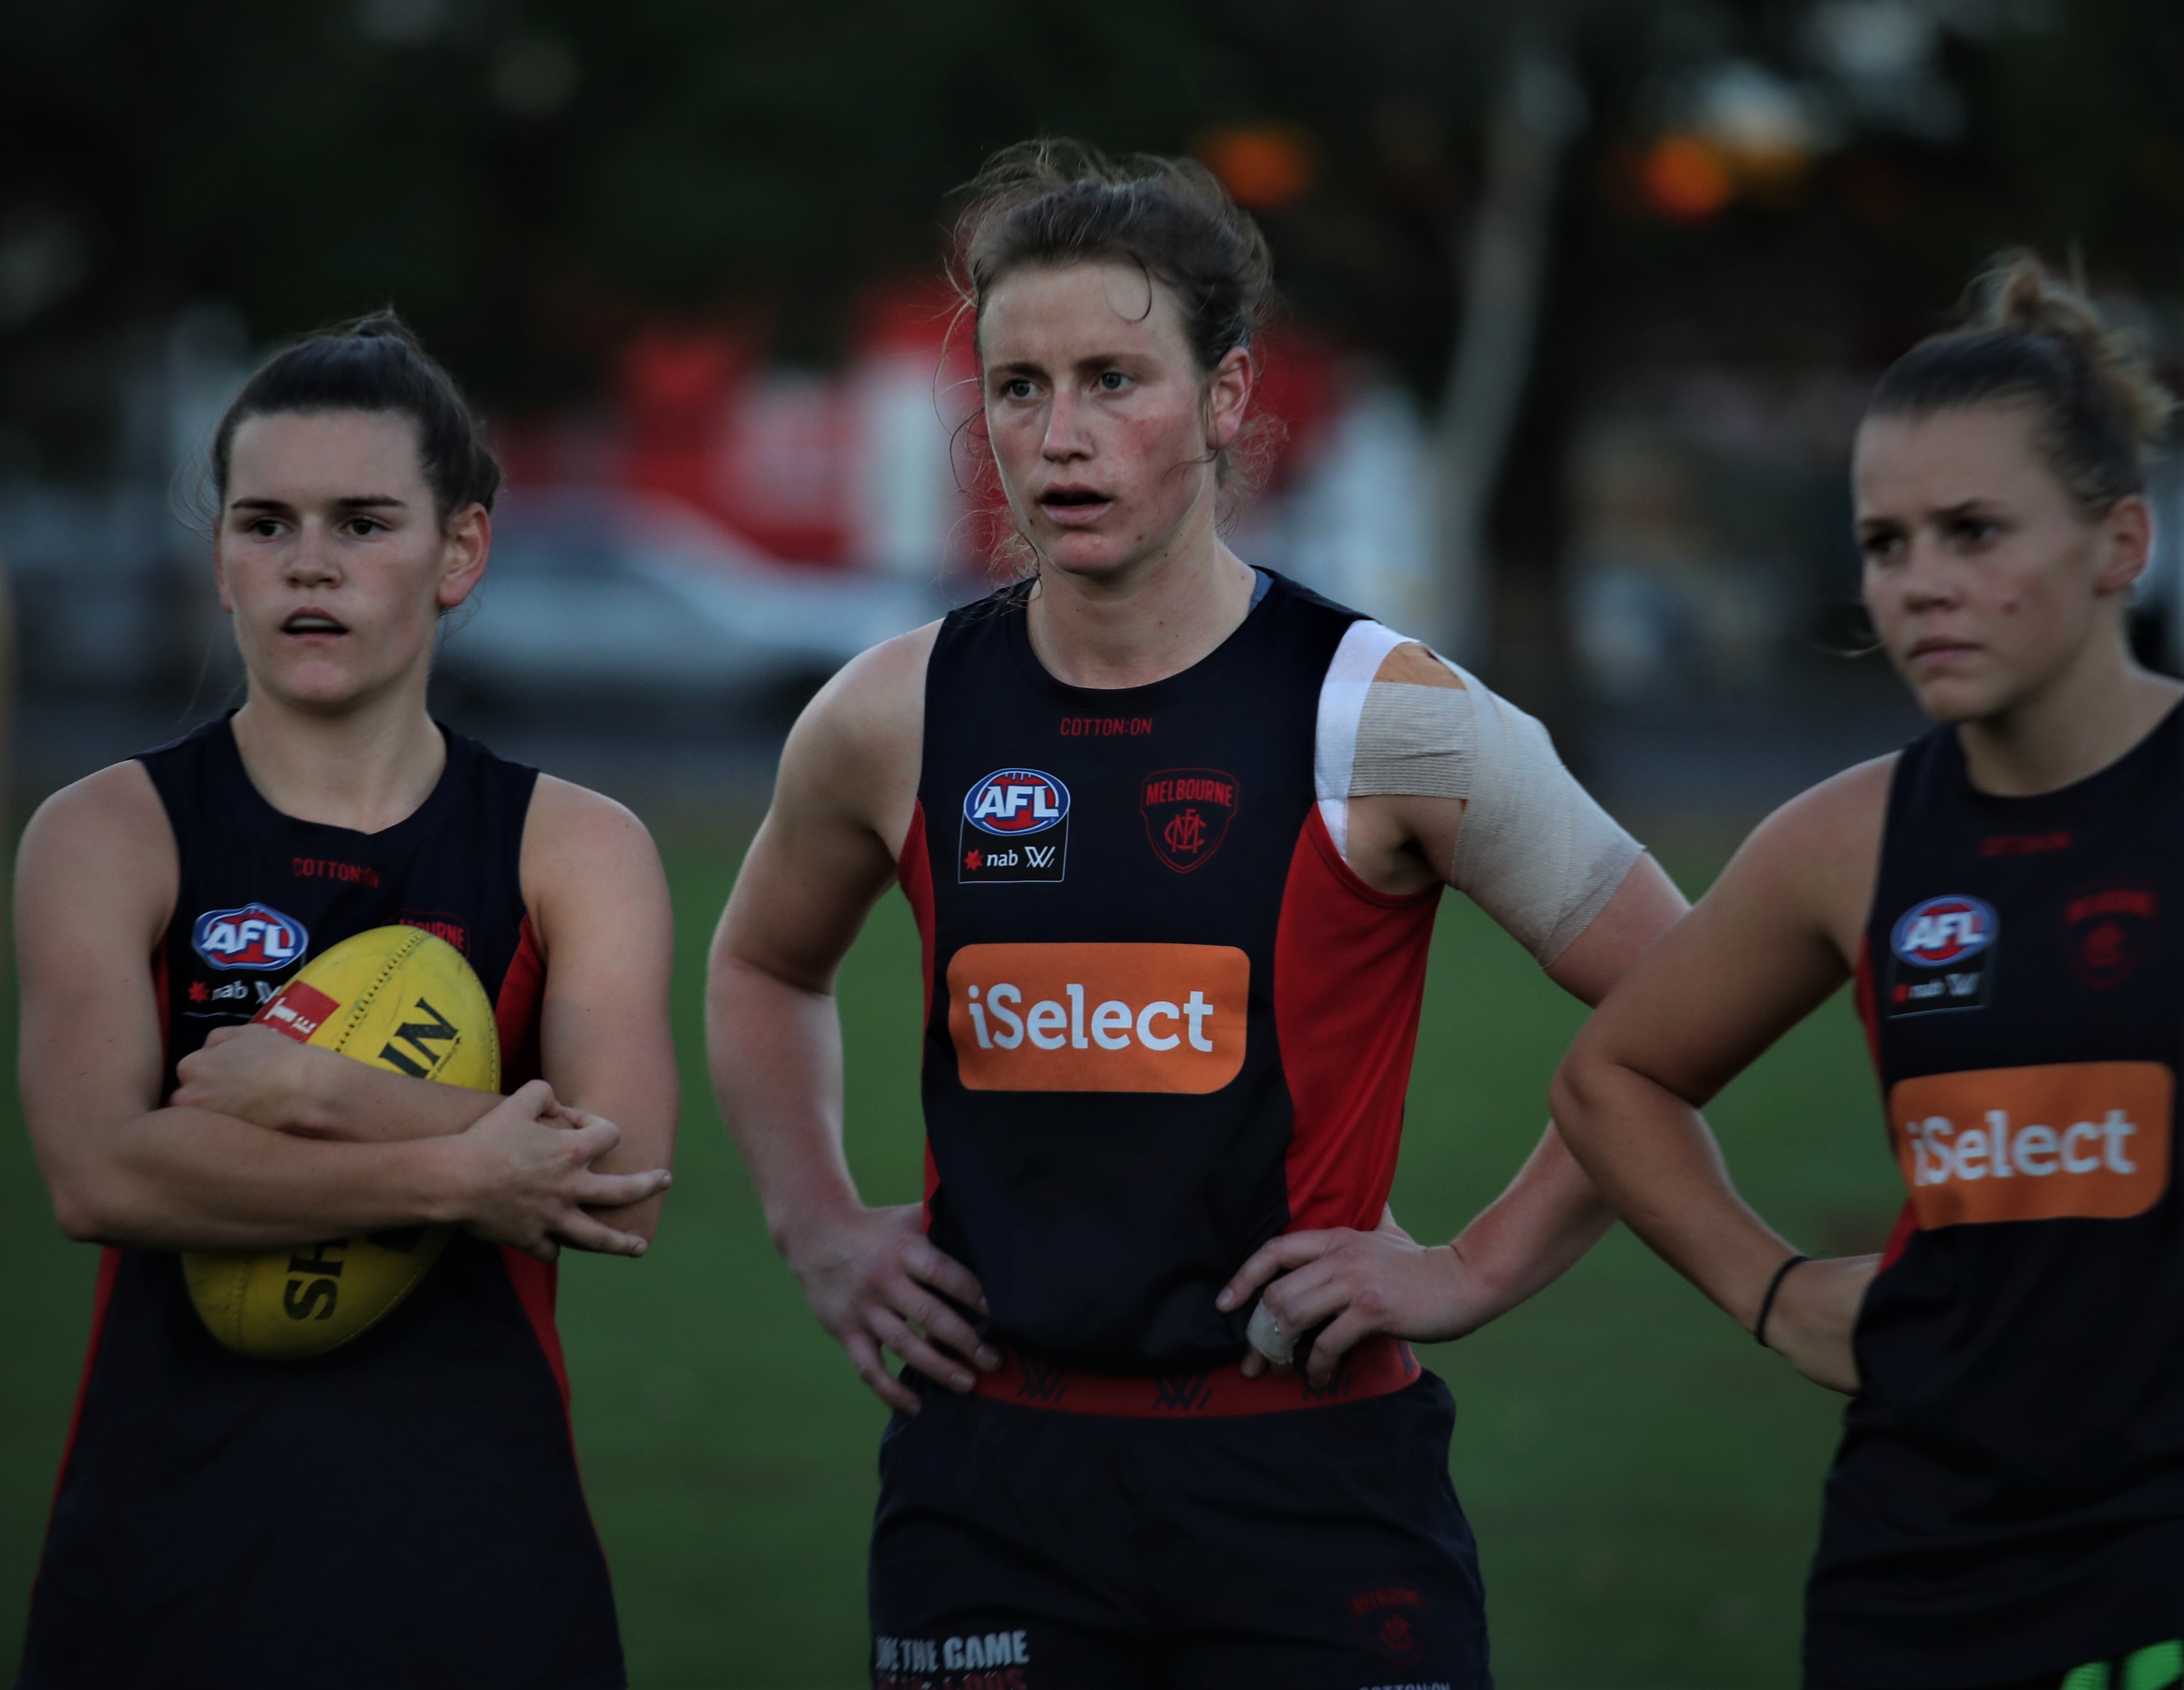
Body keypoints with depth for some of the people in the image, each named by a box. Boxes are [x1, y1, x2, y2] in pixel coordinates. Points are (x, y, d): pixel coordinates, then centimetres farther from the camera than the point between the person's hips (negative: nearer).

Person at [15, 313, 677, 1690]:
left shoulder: (579, 851, 6)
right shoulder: (109, 838, 3)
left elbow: (622, 1183, -10)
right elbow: (98, 1173, -14)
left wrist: (312, 1090, -14)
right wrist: (455, 1174, -16)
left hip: (476, 1532, 1)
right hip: (178, 1530, -1)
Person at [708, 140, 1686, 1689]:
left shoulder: (1379, 720, -6)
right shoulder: (893, 725, 4)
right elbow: (766, 971, 26)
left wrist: (1479, 1271, -4)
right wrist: (818, 1226, 13)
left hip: (1309, 1483, -3)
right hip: (988, 1478, 3)